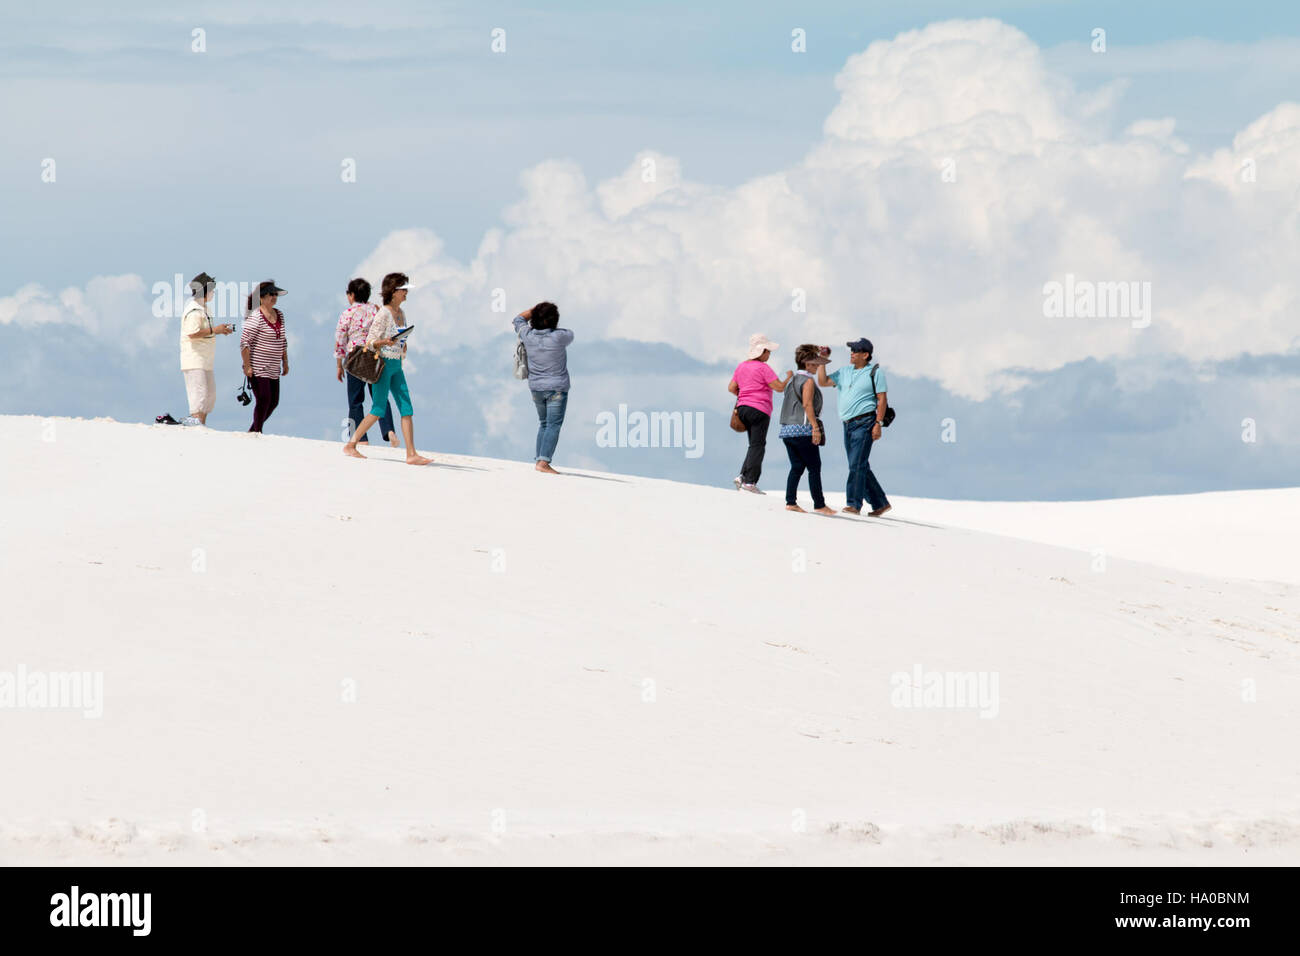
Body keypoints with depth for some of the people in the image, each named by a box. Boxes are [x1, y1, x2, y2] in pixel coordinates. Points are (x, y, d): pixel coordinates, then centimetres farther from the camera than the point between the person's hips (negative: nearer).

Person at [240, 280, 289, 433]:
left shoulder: (279, 315, 12)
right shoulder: (255, 317, -13)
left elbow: (282, 341, 21)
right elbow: (244, 342, -16)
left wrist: (285, 362, 19)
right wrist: (247, 366, -20)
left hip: (273, 369, 8)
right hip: (257, 369, -8)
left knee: (273, 402, 8)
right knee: (264, 401, -11)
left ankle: (252, 431, 22)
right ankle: (257, 433, -1)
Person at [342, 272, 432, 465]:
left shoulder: (400, 313, 12)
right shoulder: (383, 314, -13)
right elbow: (370, 342, -14)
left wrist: (403, 345, 11)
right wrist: (385, 342, -30)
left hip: (396, 366, 8)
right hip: (383, 363, -8)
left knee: (407, 409, 0)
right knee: (378, 410, -6)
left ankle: (411, 454, -3)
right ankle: (350, 445, 7)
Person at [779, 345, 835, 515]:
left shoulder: (792, 379, 17)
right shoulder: (808, 380, -8)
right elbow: (807, 404, -17)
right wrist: (815, 426, -19)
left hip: (787, 429, 8)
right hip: (803, 429, -8)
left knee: (797, 467, 9)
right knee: (814, 468, -3)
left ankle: (790, 502, 3)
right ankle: (819, 505, -3)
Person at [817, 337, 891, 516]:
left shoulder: (875, 372, -2)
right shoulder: (845, 372, 17)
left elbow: (881, 399, -6)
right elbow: (823, 382, 15)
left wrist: (878, 424, -14)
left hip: (865, 423, -8)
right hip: (848, 425, 8)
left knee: (857, 464, -15)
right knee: (861, 468, 9)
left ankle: (853, 504, -18)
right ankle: (880, 503, 16)